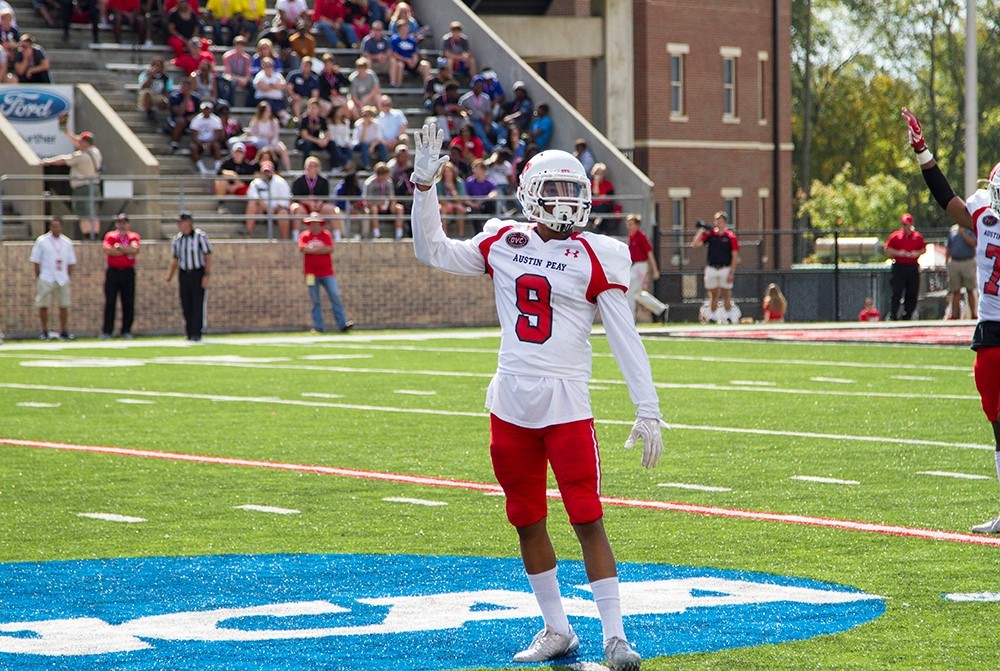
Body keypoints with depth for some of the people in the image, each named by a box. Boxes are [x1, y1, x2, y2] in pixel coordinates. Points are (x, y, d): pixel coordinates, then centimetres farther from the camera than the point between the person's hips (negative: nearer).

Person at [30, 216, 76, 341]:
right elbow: (35, 261, 1)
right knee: (43, 306, -3)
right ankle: (44, 332, 5)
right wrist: (37, 278, -3)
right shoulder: (41, 241, 0)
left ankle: (64, 331, 9)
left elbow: (71, 262, 15)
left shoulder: (67, 242, 10)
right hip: (46, 279, -3)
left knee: (64, 306, 1)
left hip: (62, 279, 3)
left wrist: (69, 277, 7)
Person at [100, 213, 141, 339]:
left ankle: (126, 331, 9)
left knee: (128, 303, 1)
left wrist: (118, 246, -11)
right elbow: (107, 250, -15)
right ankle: (106, 331, 1)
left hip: (128, 272, 1)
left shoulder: (133, 236, 7)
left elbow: (134, 250, -12)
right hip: (113, 272, -1)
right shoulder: (110, 236, 3)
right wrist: (127, 251, -10)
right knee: (110, 302, -3)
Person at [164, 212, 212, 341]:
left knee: (197, 303, -8)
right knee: (185, 305, 3)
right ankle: (189, 332, 12)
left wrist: (207, 275, -15)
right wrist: (168, 279, 8)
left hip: (198, 272, -5)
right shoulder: (177, 239, 10)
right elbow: (174, 261, 15)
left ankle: (197, 333, -6)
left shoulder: (200, 236, -5)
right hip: (183, 273, 5)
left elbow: (208, 257, -6)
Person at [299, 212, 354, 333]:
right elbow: (303, 249, -12)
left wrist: (313, 249, -8)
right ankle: (318, 327, 5)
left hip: (327, 273, 0)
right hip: (311, 273, 0)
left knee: (335, 297, -6)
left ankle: (342, 324, -6)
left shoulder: (326, 234, 7)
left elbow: (330, 249, -8)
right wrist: (321, 249, -9)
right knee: (315, 301, 2)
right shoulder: (304, 235, 6)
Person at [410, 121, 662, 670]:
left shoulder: (594, 258, -3)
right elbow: (431, 251, 16)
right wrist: (424, 183, 6)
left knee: (587, 520, -7)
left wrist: (648, 412, -7)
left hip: (566, 403, -4)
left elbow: (626, 339, -3)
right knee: (527, 521, 10)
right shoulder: (502, 244, 7)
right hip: (511, 402, 4)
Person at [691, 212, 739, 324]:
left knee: (726, 295, 1)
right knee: (713, 295, 7)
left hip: (725, 268, -3)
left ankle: (728, 317, 7)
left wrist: (731, 272, -9)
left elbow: (735, 256, -3)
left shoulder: (730, 236, -2)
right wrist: (701, 230, -1)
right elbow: (695, 244, 1)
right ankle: (713, 318, 12)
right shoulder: (710, 234, 6)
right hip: (711, 268, 3)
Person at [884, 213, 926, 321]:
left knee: (912, 293, 4)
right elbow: (887, 250, 3)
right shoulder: (895, 236, 2)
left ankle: (907, 315, 14)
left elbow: (923, 249, 17)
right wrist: (898, 253, -12)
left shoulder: (917, 237, 9)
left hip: (913, 268, 3)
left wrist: (917, 253, -4)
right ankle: (893, 316, -5)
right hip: (899, 266, -3)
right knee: (897, 292, -7)